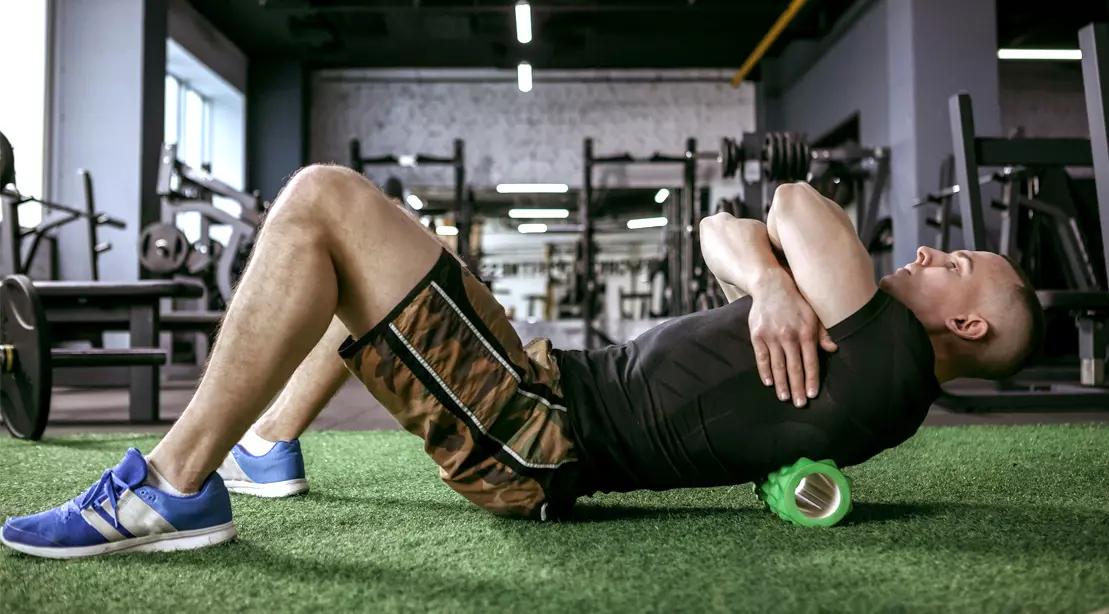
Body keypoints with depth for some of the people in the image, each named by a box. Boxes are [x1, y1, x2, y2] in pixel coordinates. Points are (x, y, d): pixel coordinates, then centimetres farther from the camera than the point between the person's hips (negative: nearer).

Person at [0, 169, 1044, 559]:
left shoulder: (882, 360, -9)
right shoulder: (850, 347, 19)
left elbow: (796, 204, -11)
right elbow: (721, 230, 16)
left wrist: (779, 276, 7)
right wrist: (770, 281, -4)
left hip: (534, 442, -10)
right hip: (559, 384, 10)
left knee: (320, 200, -17)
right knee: (357, 251, 24)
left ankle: (177, 485, -10)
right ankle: (268, 446, 28)